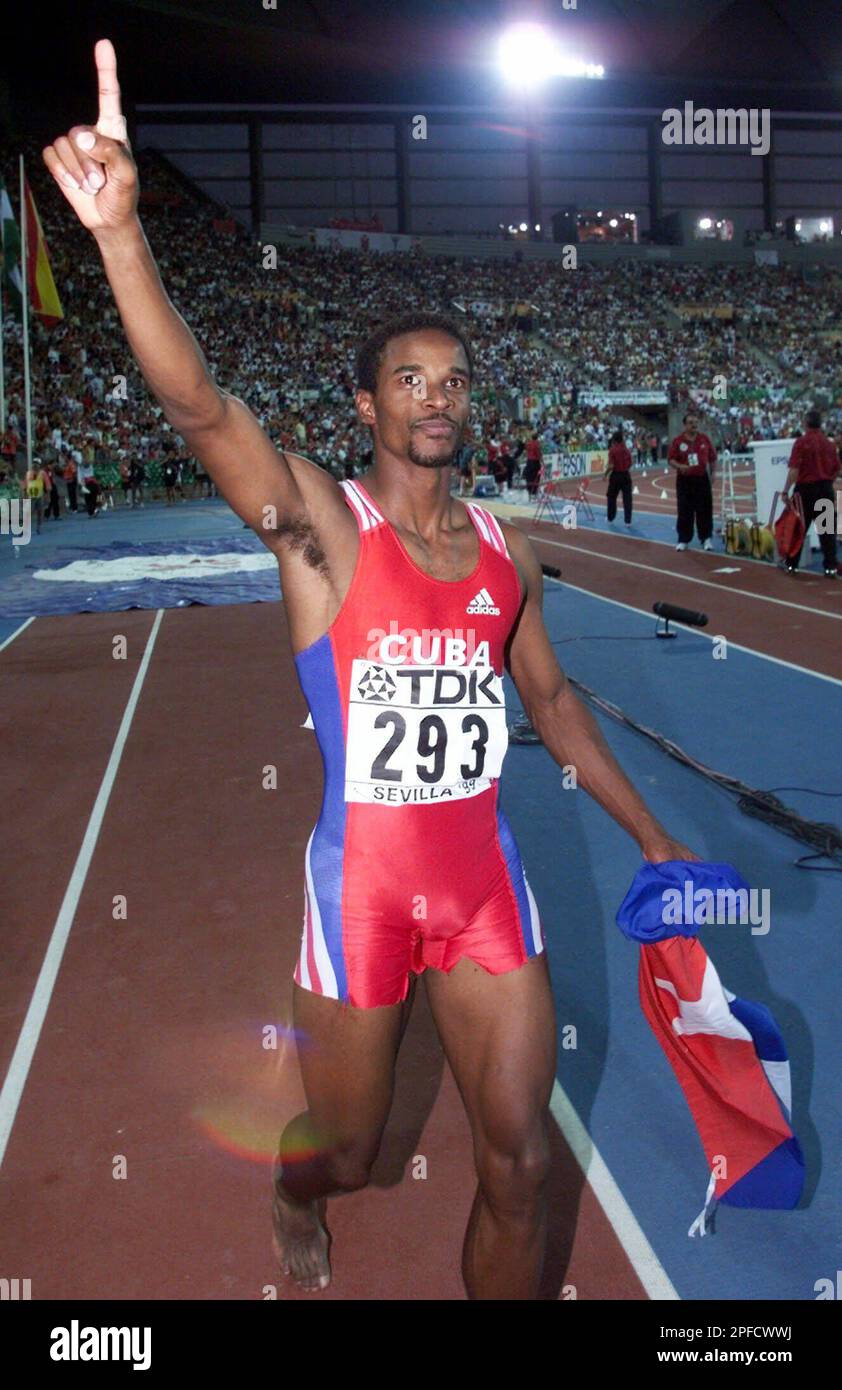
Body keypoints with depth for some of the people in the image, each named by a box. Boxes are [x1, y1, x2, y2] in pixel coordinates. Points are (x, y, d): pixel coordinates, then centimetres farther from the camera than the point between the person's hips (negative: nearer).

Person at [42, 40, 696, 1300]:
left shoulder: (504, 552, 4)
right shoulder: (319, 523, -11)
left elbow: (550, 698, 16)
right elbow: (197, 405, -28)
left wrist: (651, 835, 19)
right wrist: (121, 229, -43)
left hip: (486, 876, 4)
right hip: (363, 878, -3)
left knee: (521, 1163, 7)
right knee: (348, 1153, 15)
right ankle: (297, 1196, 54)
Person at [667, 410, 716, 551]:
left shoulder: (704, 439, 4)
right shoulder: (678, 440, -3)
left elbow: (712, 457, 12)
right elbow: (670, 459, -2)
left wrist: (712, 473, 7)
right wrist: (680, 466, -20)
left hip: (702, 479, 2)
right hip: (684, 480, -1)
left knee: (704, 510, 3)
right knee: (685, 511, 1)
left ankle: (706, 539, 11)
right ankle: (683, 540, 10)